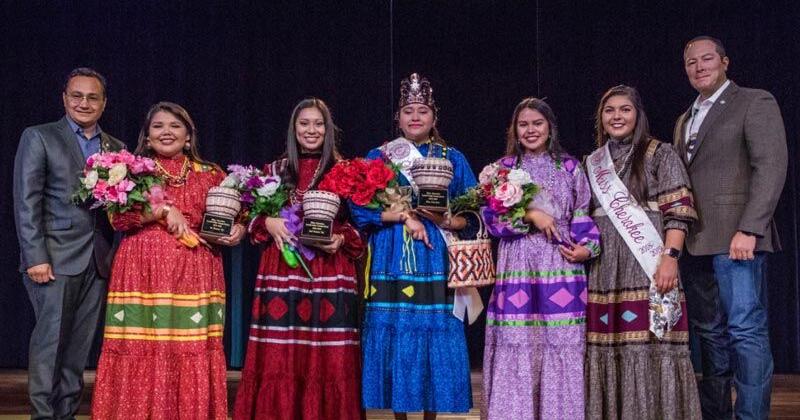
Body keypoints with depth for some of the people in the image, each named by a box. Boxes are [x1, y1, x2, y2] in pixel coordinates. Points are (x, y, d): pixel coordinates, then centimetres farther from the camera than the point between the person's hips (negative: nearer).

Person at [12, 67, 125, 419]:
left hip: (98, 262, 4)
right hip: (55, 258, -4)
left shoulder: (116, 148, 15)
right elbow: (26, 202, -4)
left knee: (80, 345, 6)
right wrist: (35, 257, -11)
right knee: (50, 338, -4)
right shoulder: (38, 138, 3)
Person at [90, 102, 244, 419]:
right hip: (143, 271, -1)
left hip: (194, 272, 1)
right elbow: (118, 218, -3)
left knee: (191, 351, -1)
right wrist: (165, 210, -11)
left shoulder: (210, 174, 12)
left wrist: (236, 231, -6)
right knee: (143, 350, -3)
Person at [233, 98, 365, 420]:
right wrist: (268, 223, -7)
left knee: (329, 355, -2)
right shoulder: (275, 171, 11)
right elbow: (255, 217, 14)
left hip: (329, 271, -1)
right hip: (283, 269, 1)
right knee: (279, 356, 0)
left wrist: (342, 239, -10)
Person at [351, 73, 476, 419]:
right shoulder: (378, 157, 8)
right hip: (391, 261, 0)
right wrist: (402, 215, -12)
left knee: (435, 337, -1)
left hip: (436, 261, 0)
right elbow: (359, 209, -1)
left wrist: (444, 220, -15)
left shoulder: (453, 159, 9)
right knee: (394, 336, -1)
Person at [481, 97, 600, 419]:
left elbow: (582, 215, 10)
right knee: (517, 343, -4)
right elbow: (491, 216, 1)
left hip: (561, 263, 1)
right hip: (518, 265, 0)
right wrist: (530, 215, -11)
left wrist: (587, 247, -6)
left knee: (562, 342, -2)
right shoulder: (503, 169, 9)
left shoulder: (569, 167, 11)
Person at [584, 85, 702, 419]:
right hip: (604, 269, 4)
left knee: (649, 342, -8)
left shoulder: (660, 154, 3)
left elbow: (677, 212, -5)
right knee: (607, 344, 3)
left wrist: (670, 257, -15)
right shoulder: (592, 163, 17)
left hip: (647, 266, -4)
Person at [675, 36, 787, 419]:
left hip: (735, 237, -7)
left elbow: (771, 167, -10)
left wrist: (748, 229, -19)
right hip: (696, 241, 7)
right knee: (709, 331, 11)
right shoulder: (685, 120, 21)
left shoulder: (755, 103, 0)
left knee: (745, 329, -10)